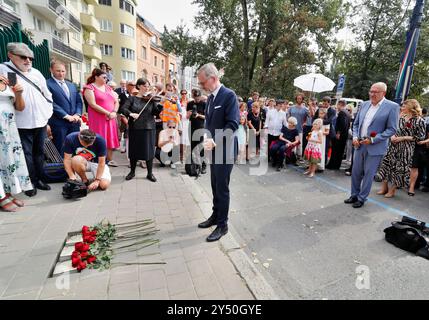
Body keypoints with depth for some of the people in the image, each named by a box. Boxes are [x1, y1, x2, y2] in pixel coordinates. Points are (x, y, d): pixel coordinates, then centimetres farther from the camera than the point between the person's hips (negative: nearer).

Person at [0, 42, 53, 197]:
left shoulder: (36, 73, 15)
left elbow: (47, 95, 18)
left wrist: (48, 113, 12)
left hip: (41, 121, 5)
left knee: (39, 152, 12)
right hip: (22, 124, -4)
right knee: (27, 154, -1)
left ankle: (39, 179, 23)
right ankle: (31, 183, 10)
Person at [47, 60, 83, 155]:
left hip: (74, 122, 6)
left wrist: (77, 114, -2)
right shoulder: (48, 84, -3)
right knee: (60, 152, 2)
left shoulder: (71, 85, 19)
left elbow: (79, 101, 14)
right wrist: (66, 116, -16)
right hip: (59, 123, -5)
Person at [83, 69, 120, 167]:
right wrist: (108, 113, -17)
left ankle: (109, 160, 17)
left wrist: (114, 112, -8)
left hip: (111, 119, 6)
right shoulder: (90, 88, -3)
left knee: (111, 139, 7)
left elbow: (116, 102, 10)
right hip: (98, 119, -6)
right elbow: (93, 104, -14)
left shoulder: (108, 88, 16)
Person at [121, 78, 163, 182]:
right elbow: (124, 108, -5)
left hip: (149, 128, 0)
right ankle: (132, 171, 26)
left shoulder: (151, 99, 6)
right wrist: (131, 114, -24)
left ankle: (150, 173, 14)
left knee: (149, 150, 2)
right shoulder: (132, 98, 5)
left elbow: (156, 113, -2)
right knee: (134, 149, 9)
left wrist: (161, 104, -18)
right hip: (134, 128, 0)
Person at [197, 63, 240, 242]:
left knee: (222, 187, 1)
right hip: (214, 149, 8)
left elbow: (233, 124, -21)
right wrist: (207, 140, 1)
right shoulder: (211, 97, 13)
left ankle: (222, 224, 16)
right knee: (215, 185, 18)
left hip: (225, 150, -8)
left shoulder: (229, 95, -13)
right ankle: (215, 216, 35)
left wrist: (215, 141, -26)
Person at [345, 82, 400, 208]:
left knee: (368, 174, 5)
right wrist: (355, 137, -1)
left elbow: (392, 129, -9)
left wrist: (373, 140, -16)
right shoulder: (365, 104, 9)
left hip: (375, 147, -5)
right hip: (359, 145, 5)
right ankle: (354, 195, 27)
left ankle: (361, 198, 19)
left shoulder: (392, 107, -7)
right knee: (355, 172, 12)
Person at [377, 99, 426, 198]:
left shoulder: (419, 120, -7)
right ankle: (384, 187, 16)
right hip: (394, 145, 5)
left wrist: (403, 138, -15)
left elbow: (420, 136, -8)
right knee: (386, 164, 3)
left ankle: (392, 190, 18)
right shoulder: (401, 118, 8)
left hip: (406, 148, -5)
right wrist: (393, 136, -4)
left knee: (399, 168, 3)